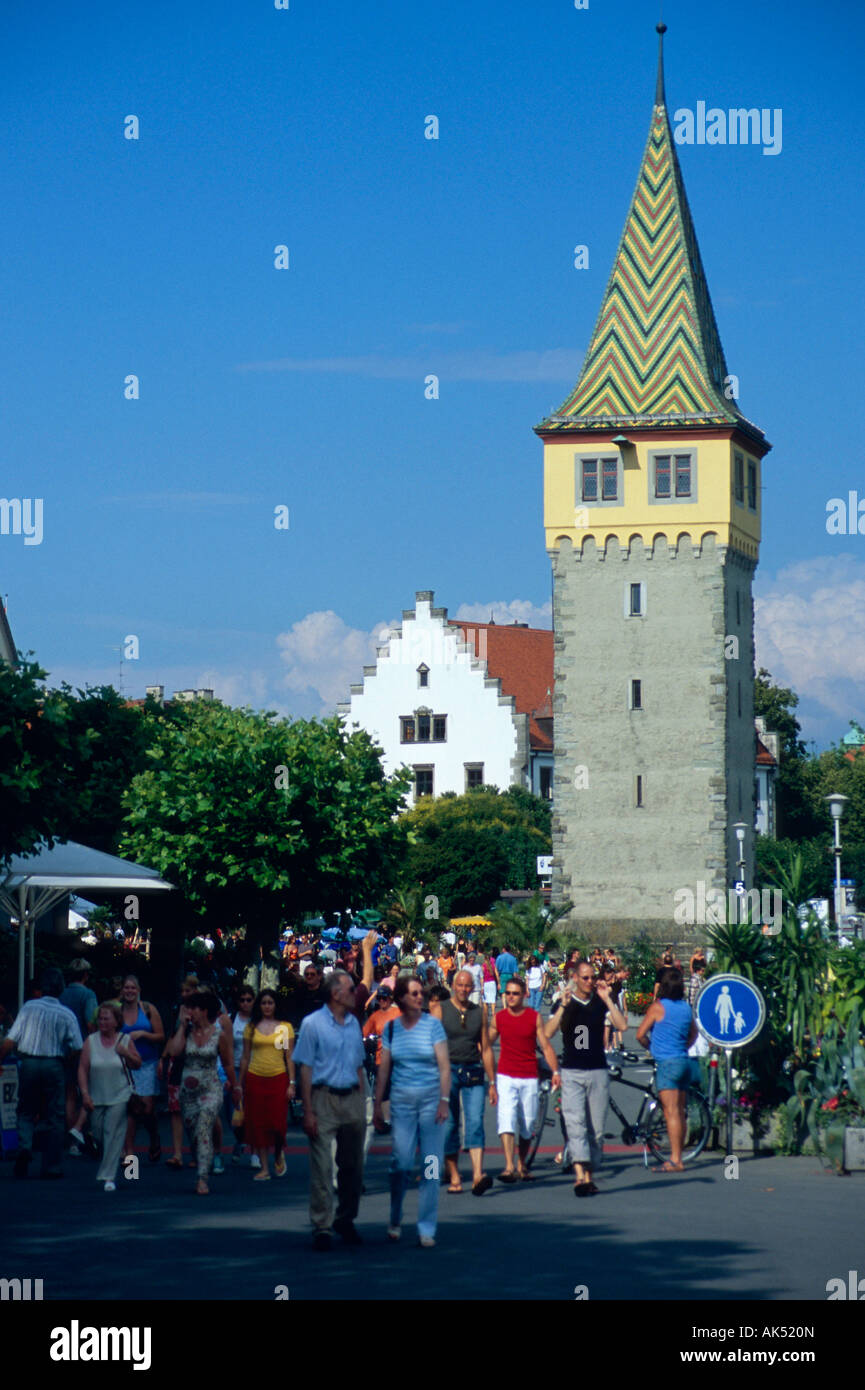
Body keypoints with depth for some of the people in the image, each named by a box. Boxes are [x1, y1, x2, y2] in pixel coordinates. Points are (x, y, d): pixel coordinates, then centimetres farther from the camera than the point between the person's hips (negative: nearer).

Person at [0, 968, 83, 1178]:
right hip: (54, 1065, 0)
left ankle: (24, 1145, -13)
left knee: (26, 1111, 15)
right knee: (54, 1116, 8)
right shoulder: (66, 1014, -1)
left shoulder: (29, 1007, -2)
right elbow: (78, 1048, -4)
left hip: (28, 1064, 1)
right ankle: (51, 1167, 6)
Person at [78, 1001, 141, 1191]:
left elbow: (137, 1065, 5)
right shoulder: (91, 1041, 2)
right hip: (97, 1097, 2)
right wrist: (85, 1094, -8)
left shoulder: (125, 1040, 1)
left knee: (114, 1135, -10)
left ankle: (108, 1176, -9)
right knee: (98, 1135, 8)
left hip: (119, 1097, -2)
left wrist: (126, 1053, -14)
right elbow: (82, 1069, 0)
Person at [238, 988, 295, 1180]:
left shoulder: (285, 1027, 5)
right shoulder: (251, 1027, 7)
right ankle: (264, 1169, 6)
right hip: (255, 1079, 1)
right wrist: (239, 1084, 9)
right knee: (258, 1124, 0)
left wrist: (291, 1083, -2)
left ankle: (278, 1155, 22)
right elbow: (245, 1057, 11)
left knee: (278, 1123, -7)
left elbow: (289, 1057, 5)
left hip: (278, 1079, -1)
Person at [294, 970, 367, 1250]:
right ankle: (322, 1227, -3)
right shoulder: (312, 1024, -4)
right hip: (324, 1098, -5)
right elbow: (305, 1069, -6)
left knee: (352, 1165, 9)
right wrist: (308, 1111, -11)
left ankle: (346, 1219, 21)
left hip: (352, 1098, 5)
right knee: (321, 1167, -6)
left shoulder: (354, 1024, 13)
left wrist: (361, 1105, 13)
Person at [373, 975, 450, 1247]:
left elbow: (444, 1066, -3)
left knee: (431, 1164, -2)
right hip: (402, 1100, 1)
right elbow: (383, 1069, 9)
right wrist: (377, 1105, 7)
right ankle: (395, 1220, 16)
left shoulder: (433, 1024, 0)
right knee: (402, 1162, -6)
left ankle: (427, 1229, 5)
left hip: (430, 1099, -1)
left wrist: (444, 1101, -12)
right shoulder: (392, 1028, 6)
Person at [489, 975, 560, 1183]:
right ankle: (509, 1167, -22)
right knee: (506, 1121, -15)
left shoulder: (534, 1017, 2)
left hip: (529, 1078, 0)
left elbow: (546, 1046, 2)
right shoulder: (499, 1018, 5)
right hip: (506, 1077, 0)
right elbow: (487, 1044, 14)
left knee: (527, 1125, 7)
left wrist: (555, 1072, -7)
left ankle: (522, 1166, 24)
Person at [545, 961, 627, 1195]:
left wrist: (607, 999, -13)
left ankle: (589, 1175, 15)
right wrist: (563, 1006, -17)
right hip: (571, 1073, -2)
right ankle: (580, 1176, -25)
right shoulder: (565, 1003, 5)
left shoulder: (601, 1002, 7)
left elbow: (622, 1025, -8)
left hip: (598, 1072, 2)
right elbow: (548, 1032, -9)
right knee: (575, 1124, -15)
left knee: (596, 1128, 4)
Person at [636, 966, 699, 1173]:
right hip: (684, 1061, 7)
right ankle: (678, 1157, 16)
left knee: (671, 1113, -11)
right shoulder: (686, 1007, 10)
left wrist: (651, 1048, 9)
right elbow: (693, 1033, 24)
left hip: (667, 1063, -7)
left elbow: (641, 1034, -8)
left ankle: (675, 1161, -15)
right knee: (679, 1113, 11)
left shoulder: (658, 1007, -10)